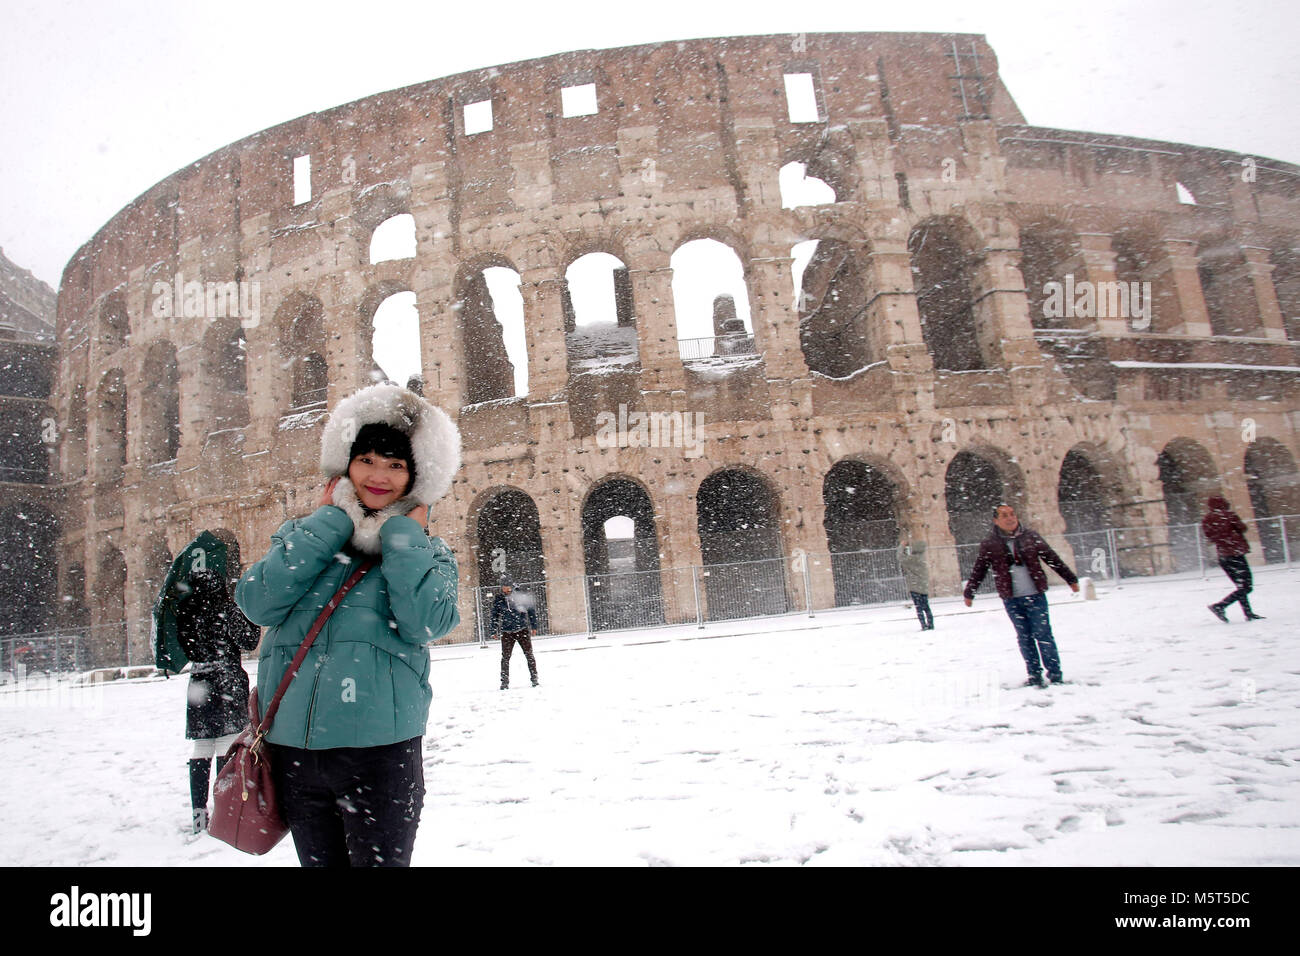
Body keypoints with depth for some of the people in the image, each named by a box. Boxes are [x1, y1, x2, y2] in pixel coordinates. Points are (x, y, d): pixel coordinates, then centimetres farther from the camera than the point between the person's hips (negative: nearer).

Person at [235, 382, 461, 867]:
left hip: (380, 751, -2)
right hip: (293, 748, 3)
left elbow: (422, 624, -16)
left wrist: (402, 534, -9)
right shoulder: (304, 533, 8)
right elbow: (258, 603, -9)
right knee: (319, 861, 18)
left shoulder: (428, 553, 3)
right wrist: (330, 521, -6)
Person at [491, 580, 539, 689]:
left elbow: (531, 611, 4)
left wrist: (534, 627, 2)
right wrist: (494, 632, 9)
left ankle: (534, 678, 14)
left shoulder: (520, 597, -4)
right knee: (505, 657, -2)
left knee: (529, 655, 2)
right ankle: (505, 681, 8)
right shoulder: (498, 600, 1)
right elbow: (494, 616, 11)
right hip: (507, 632, 1)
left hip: (523, 630, -1)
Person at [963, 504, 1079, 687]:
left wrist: (1071, 579, 15)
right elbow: (979, 571, 9)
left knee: (1043, 635, 0)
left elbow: (1053, 559, 11)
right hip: (1011, 600, 0)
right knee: (1025, 638, 6)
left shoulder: (1031, 536, 3)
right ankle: (1034, 675, 15)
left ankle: (1055, 673, 11)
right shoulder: (989, 545, 0)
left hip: (1035, 596, 0)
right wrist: (969, 593, 11)